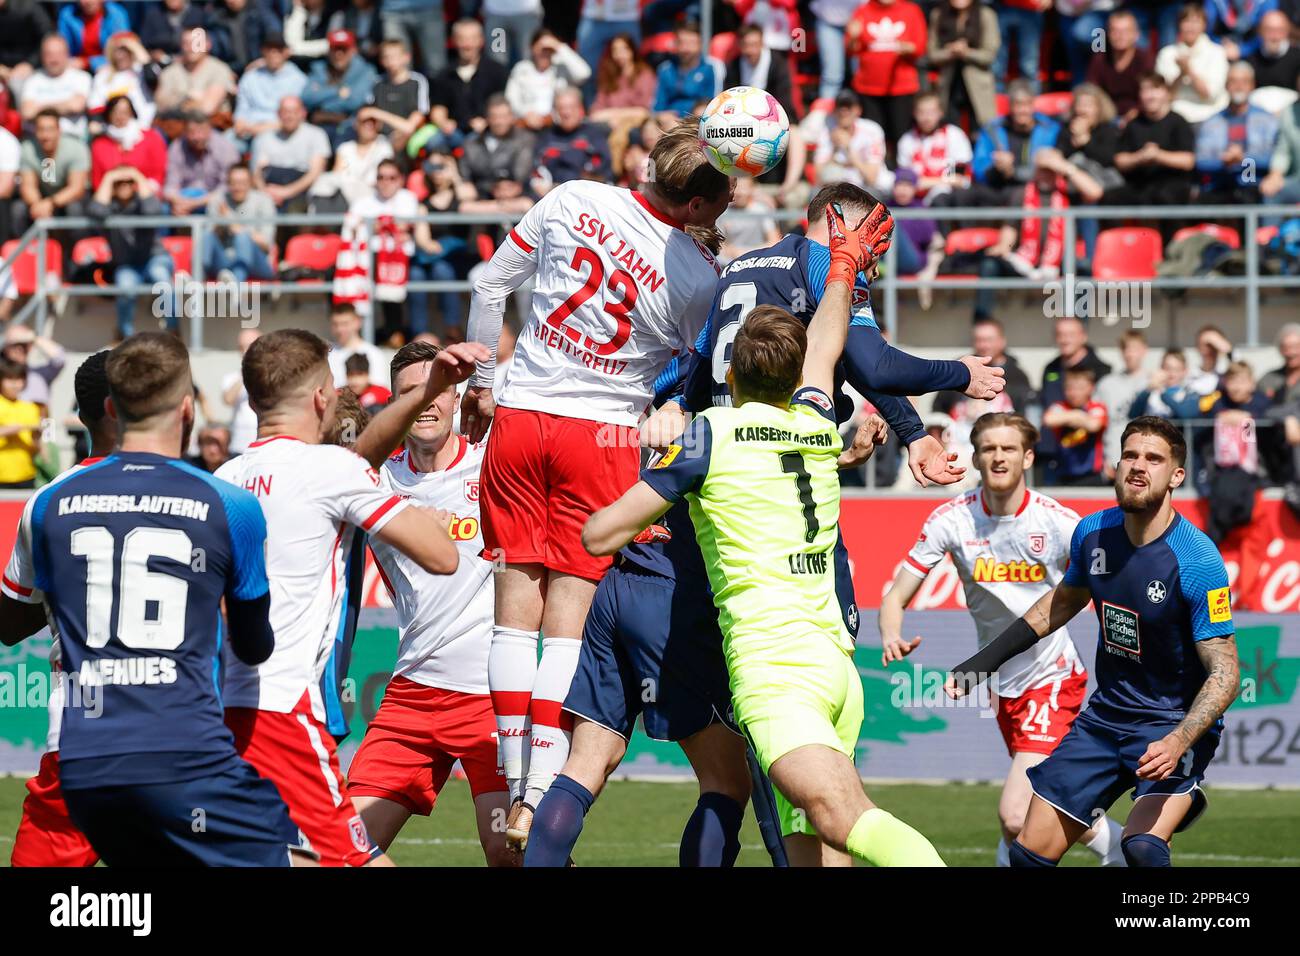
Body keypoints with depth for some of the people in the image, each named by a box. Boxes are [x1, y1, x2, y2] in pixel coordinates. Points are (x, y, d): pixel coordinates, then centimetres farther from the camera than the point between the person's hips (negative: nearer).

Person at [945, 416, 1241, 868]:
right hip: (1105, 715, 6)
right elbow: (1064, 601, 18)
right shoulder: (1092, 532, -4)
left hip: (1175, 725, -6)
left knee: (1142, 848, -31)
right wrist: (984, 661, 17)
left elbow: (1224, 672, -20)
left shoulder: (1198, 561, -22)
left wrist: (1178, 742, -35)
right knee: (1030, 854, 5)